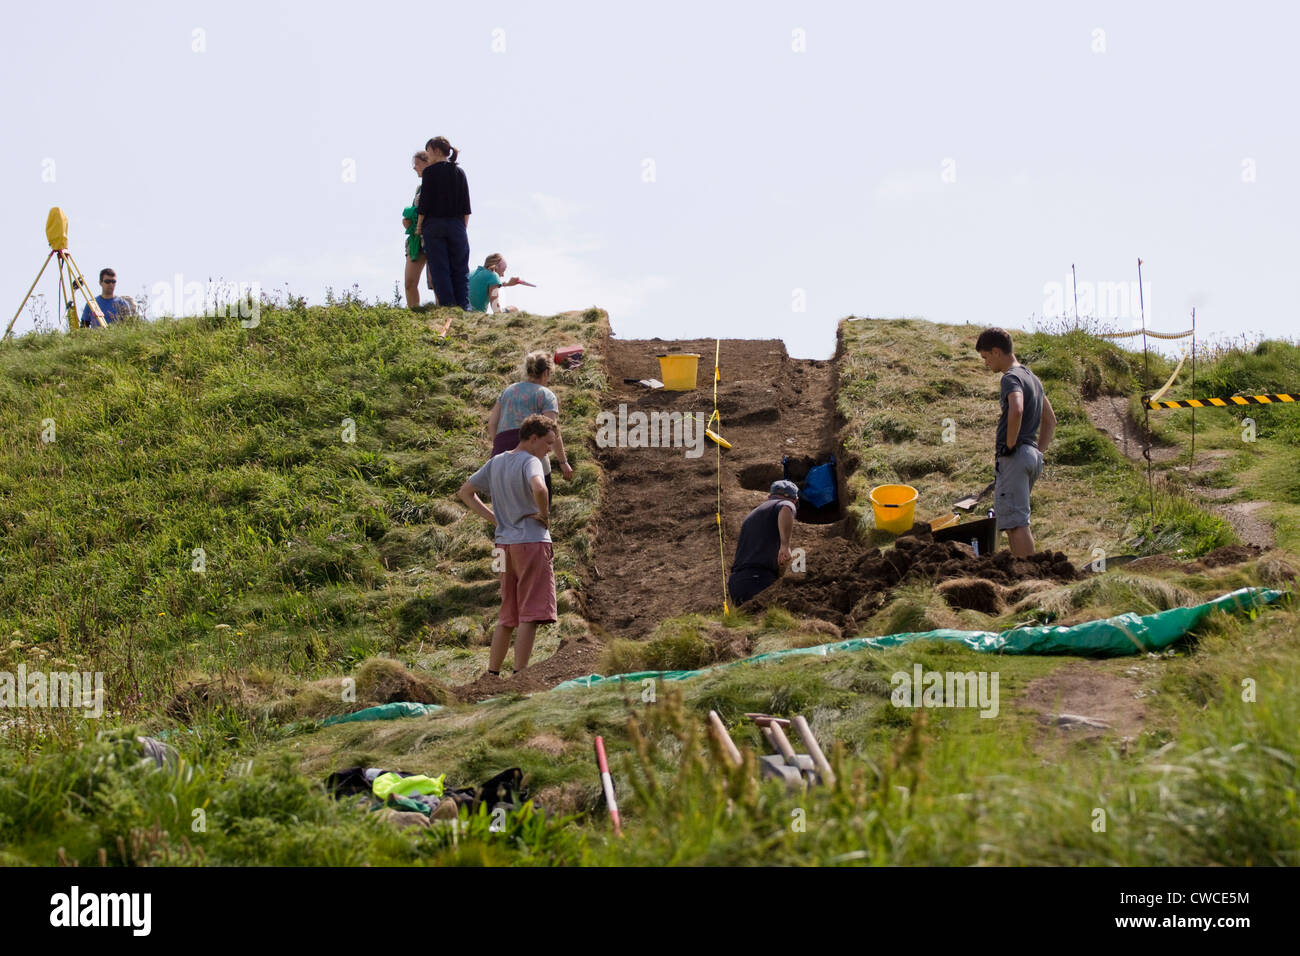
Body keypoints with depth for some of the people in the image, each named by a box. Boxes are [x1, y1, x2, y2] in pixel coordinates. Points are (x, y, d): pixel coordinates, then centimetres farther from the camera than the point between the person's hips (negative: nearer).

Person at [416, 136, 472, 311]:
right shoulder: (459, 172, 7)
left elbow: (425, 202, -8)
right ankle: (464, 307, -1)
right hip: (456, 225, 3)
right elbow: (466, 205, 7)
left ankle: (448, 306, -7)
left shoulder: (430, 172, -5)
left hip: (434, 224, -3)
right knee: (460, 269, 7)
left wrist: (419, 225, 2)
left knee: (439, 270, -1)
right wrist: (464, 228, 14)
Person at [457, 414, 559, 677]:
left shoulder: (496, 462, 13)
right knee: (530, 615, -6)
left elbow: (465, 492, 19)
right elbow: (538, 489, -32)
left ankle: (492, 674, 15)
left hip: (505, 543, 8)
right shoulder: (530, 462, -11)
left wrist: (494, 518, 13)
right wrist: (544, 515, -13)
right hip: (532, 542, -8)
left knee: (507, 617, 15)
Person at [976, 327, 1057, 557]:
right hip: (1033, 457, 10)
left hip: (1014, 457, -10)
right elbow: (1050, 420, 28)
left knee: (1015, 521, -12)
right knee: (1009, 520, 17)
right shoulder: (1032, 378, 20)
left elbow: (1016, 410, -31)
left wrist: (1009, 444, -20)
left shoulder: (1011, 378, -10)